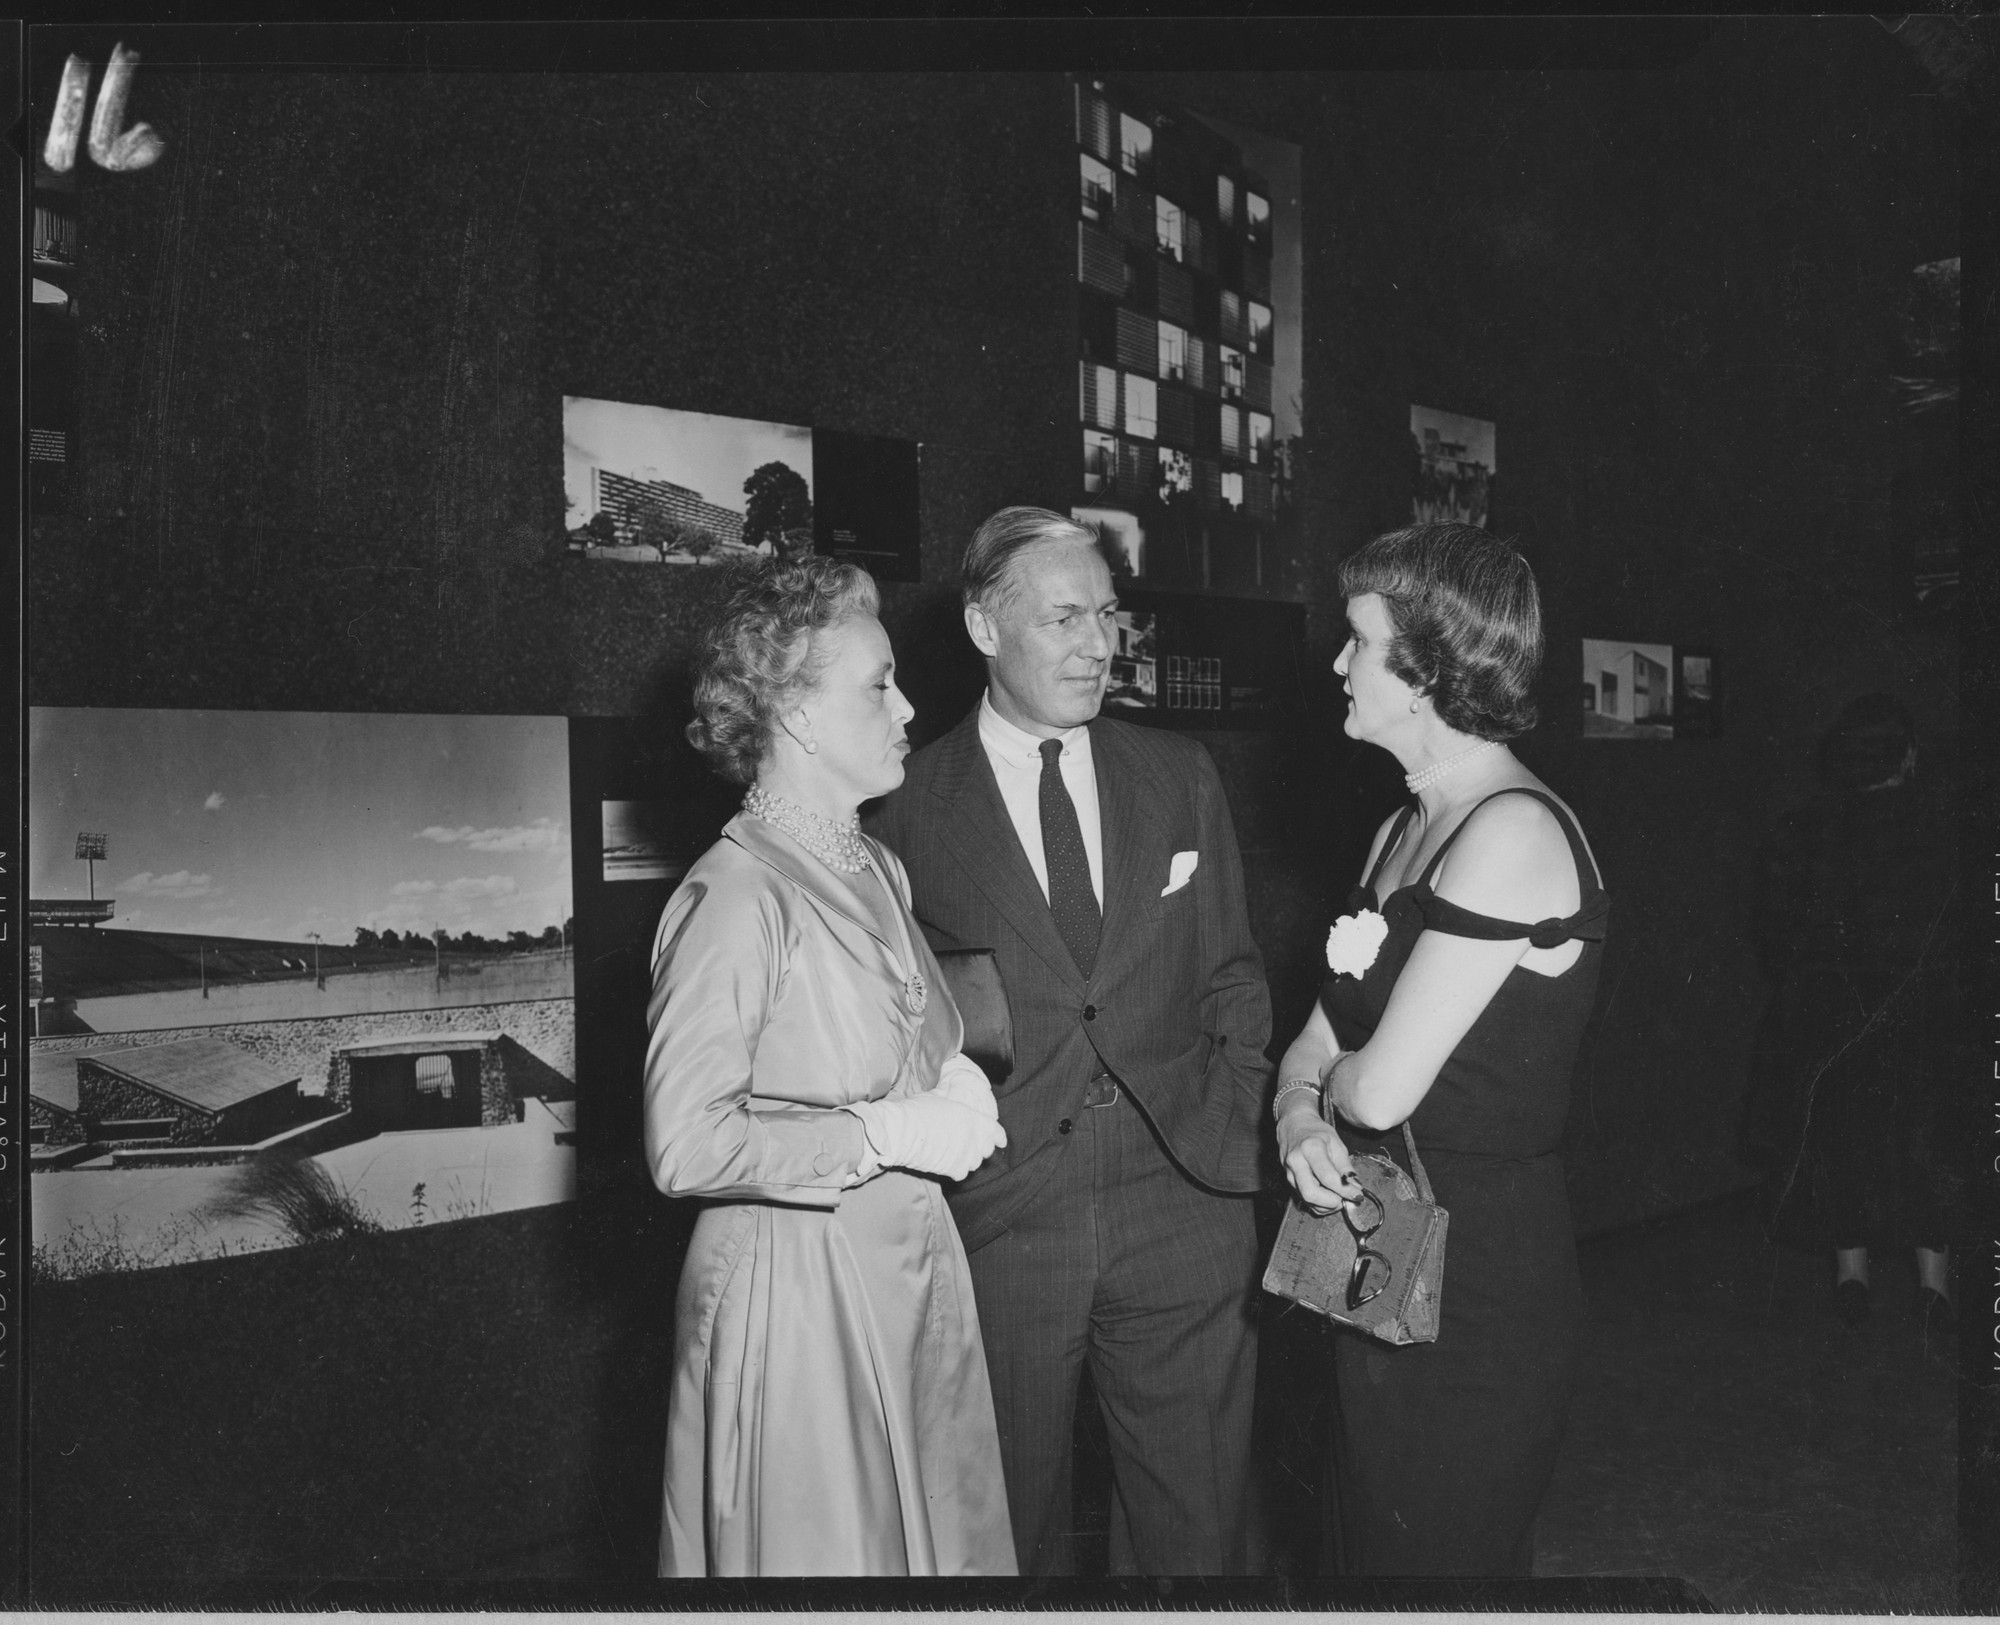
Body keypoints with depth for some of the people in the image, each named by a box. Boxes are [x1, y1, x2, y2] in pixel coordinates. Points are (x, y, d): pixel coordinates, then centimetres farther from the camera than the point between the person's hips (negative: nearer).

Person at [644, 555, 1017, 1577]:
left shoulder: (878, 871, 8)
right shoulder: (736, 895, -19)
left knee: (938, 1541, 17)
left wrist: (949, 1086, 2)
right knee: (824, 1549, 8)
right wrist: (888, 1132, -18)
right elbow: (686, 1147, -24)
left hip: (912, 1264, 8)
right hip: (793, 1292, -8)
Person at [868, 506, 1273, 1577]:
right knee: (1013, 1529, 14)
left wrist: (1233, 1126, 0)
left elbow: (1232, 975, 11)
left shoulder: (1180, 777, 7)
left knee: (1199, 1526, 14)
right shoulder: (909, 804, -3)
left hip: (1183, 1206, 3)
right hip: (998, 1219, -2)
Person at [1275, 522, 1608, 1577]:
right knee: (1369, 1546, 21)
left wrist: (1329, 1078, -1)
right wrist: (1298, 1115, -10)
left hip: (1477, 1283, -8)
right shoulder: (1403, 829, 10)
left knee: (1445, 1560, 10)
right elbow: (1318, 1036, 12)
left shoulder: (1513, 832, -20)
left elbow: (1381, 1089, -24)